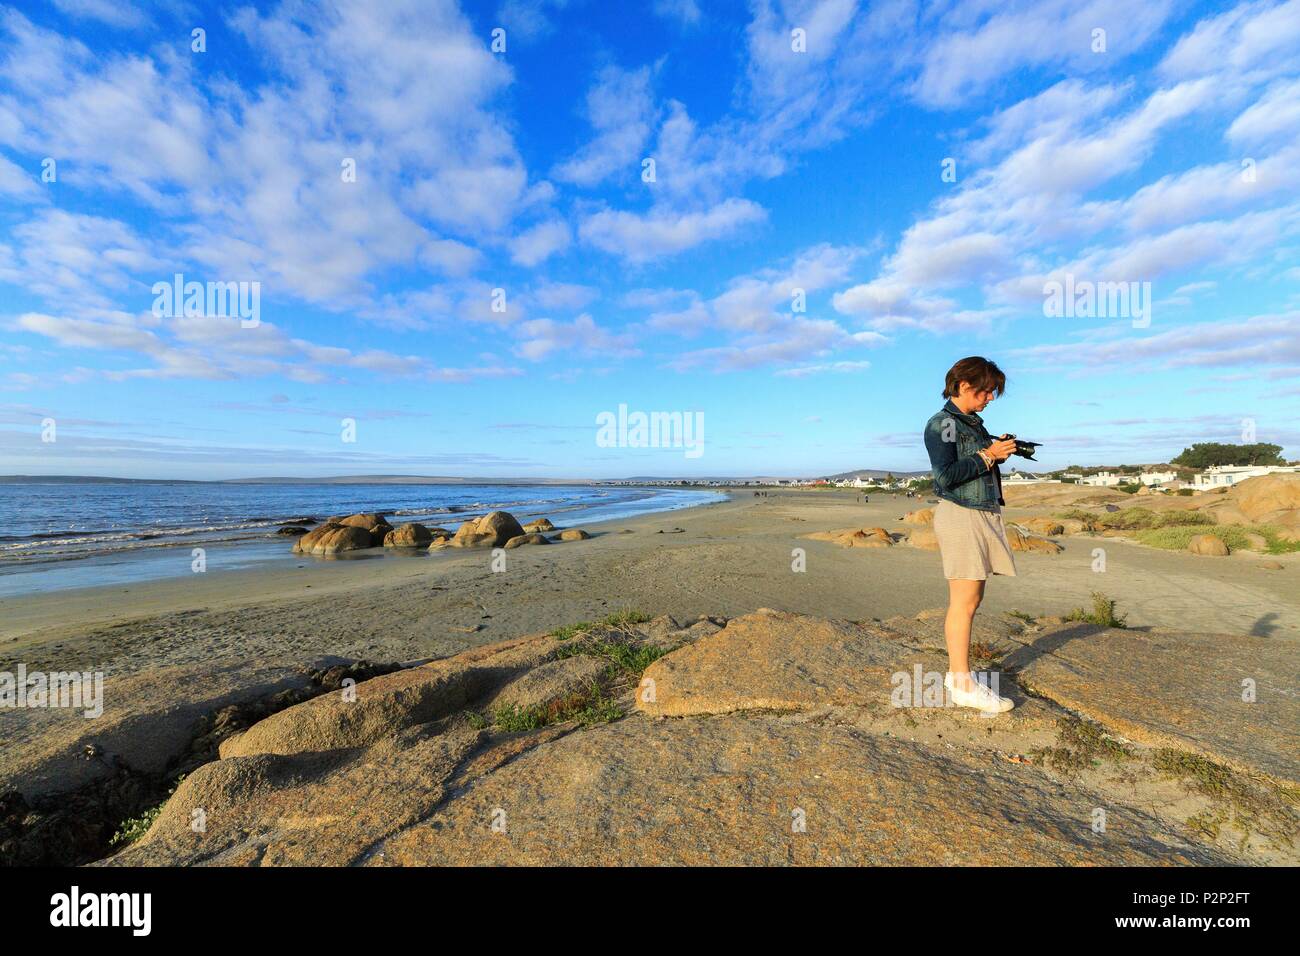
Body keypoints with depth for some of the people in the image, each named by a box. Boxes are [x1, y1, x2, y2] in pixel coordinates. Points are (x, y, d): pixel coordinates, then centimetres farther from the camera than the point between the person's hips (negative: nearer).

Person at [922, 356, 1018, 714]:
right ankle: (963, 685, 2)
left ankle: (957, 673, 21)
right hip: (960, 514, -9)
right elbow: (945, 475, -18)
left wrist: (999, 452, 6)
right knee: (964, 601, -6)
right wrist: (988, 456, -12)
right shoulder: (942, 423, -8)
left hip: (985, 515, 9)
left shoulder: (974, 424, 17)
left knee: (972, 600, 10)